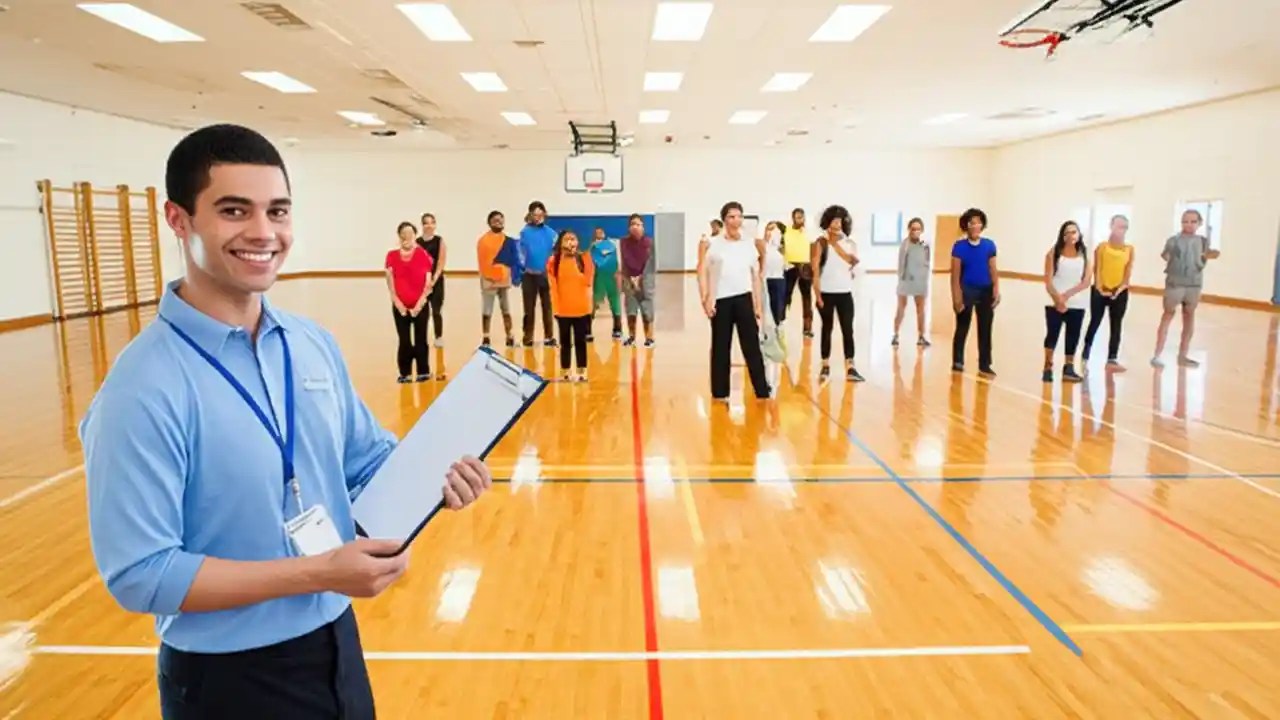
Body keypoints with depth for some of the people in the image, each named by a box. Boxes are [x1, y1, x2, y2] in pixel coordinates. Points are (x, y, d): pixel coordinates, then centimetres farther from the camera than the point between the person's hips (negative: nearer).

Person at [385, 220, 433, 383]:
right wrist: (398, 303, -7)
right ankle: (405, 373, 13)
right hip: (400, 306, 1)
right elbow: (390, 282, -1)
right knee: (404, 340, 6)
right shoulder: (392, 255, 1)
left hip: (420, 306, -1)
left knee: (420, 339, 5)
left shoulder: (423, 255, -3)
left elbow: (428, 283, -4)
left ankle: (423, 372, 14)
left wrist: (419, 304, -10)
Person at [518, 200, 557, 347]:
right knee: (529, 307, 8)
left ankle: (549, 336, 17)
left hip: (546, 274, 1)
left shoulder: (550, 233, 0)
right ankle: (528, 337, 18)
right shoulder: (525, 232, -4)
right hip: (529, 275, -1)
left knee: (547, 306, 9)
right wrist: (523, 266, -16)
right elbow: (521, 252, -5)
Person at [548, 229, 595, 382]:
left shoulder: (584, 258, 0)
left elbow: (588, 281, -4)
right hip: (563, 309, 0)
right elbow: (553, 286, -4)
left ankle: (582, 372, 14)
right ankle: (564, 372, 17)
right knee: (565, 341, 9)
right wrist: (555, 306, -8)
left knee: (580, 341, 7)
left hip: (581, 308, 0)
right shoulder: (554, 261, -2)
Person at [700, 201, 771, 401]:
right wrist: (705, 299, -13)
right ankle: (720, 392, 14)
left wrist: (758, 305, 10)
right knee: (721, 348, 5)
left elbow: (755, 276, 13)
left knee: (752, 346, 1)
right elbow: (703, 272, -3)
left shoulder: (749, 245, 9)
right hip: (721, 301, -2)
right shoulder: (713, 245, 1)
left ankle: (763, 391, 6)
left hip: (744, 299, 2)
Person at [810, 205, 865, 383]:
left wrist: (835, 243, -13)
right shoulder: (821, 243, -3)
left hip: (845, 293, 2)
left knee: (848, 330, 0)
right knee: (827, 329, 7)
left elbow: (853, 261, -14)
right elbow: (815, 269, -7)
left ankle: (850, 368, 2)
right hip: (826, 293, -2)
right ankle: (825, 366, 14)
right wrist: (817, 294, -14)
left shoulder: (849, 243, 5)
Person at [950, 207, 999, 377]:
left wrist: (996, 291, -3)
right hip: (967, 290, -3)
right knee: (962, 328, 7)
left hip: (986, 290, 3)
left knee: (985, 329, 6)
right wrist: (956, 297, -12)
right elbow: (955, 274, -7)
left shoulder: (989, 245, 2)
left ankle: (984, 366, 13)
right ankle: (957, 362, 20)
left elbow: (993, 270, 5)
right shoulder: (959, 246, -6)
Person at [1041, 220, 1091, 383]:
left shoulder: (1084, 255, 5)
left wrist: (1067, 295, -15)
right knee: (1052, 334, -2)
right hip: (1055, 304, -2)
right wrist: (1058, 299, -16)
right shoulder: (1054, 253, -1)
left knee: (1073, 337, 4)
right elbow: (1048, 281, -6)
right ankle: (1048, 367, 5)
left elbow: (1086, 281, -3)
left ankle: (1069, 368, 11)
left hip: (1076, 304, 2)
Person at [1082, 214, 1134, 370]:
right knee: (1095, 323, 3)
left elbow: (1128, 270, 0)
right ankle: (1085, 356, 13)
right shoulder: (1102, 246, -2)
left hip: (1120, 292, 3)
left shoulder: (1129, 249, 4)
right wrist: (1099, 288, -17)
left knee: (1116, 325, 5)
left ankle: (1112, 359, 9)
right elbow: (1097, 269, -7)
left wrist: (1120, 288, -12)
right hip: (1100, 291, -2)